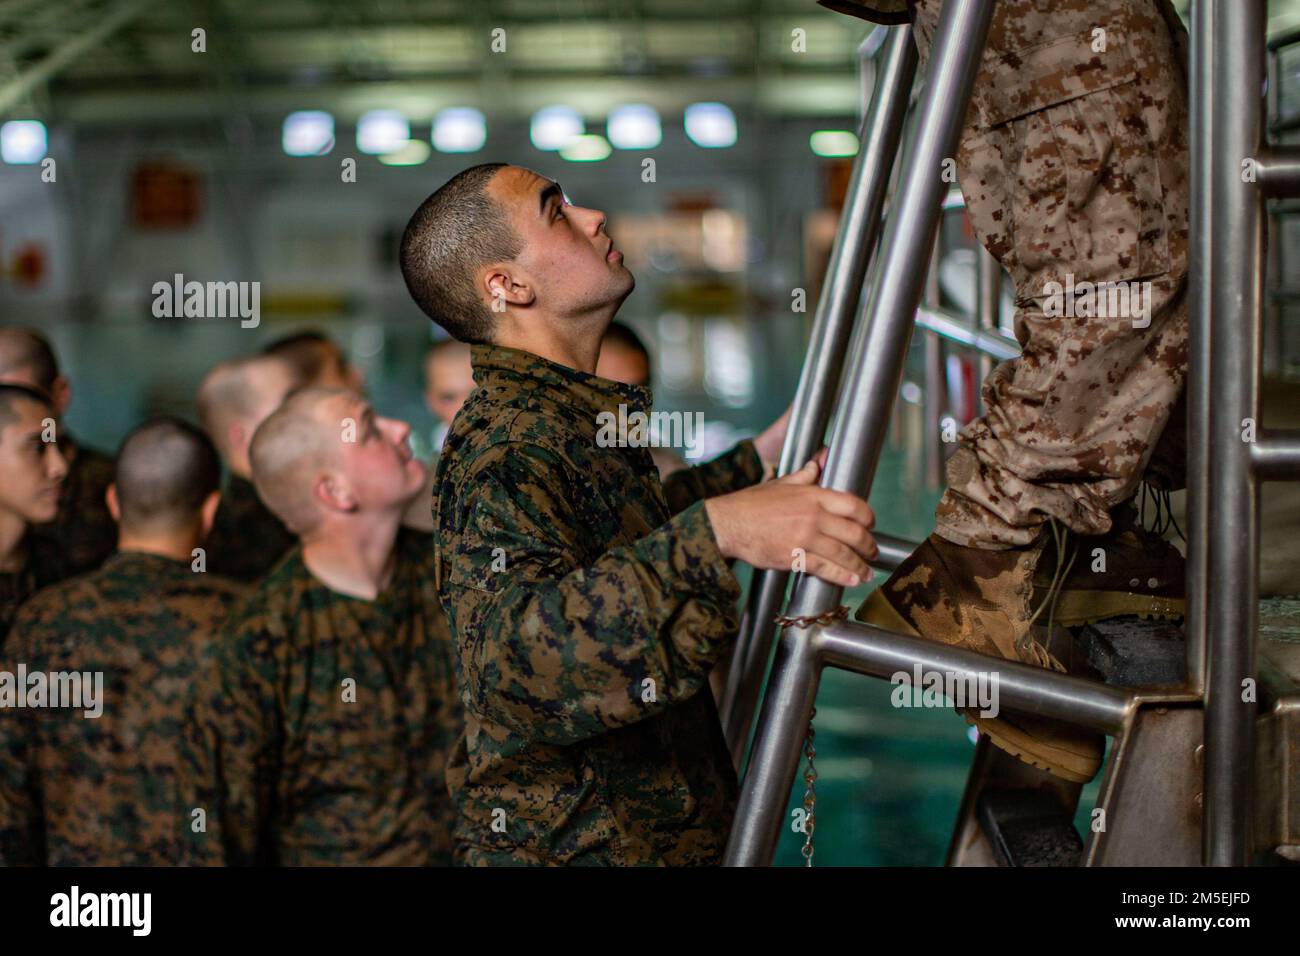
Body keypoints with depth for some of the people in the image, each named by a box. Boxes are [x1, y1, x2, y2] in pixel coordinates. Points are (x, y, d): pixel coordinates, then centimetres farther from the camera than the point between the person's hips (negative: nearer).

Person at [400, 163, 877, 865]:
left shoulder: (574, 418, 9)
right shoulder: (502, 450, -22)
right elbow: (514, 648, -39)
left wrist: (759, 459, 29)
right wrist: (716, 531, -45)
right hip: (567, 846, -9)